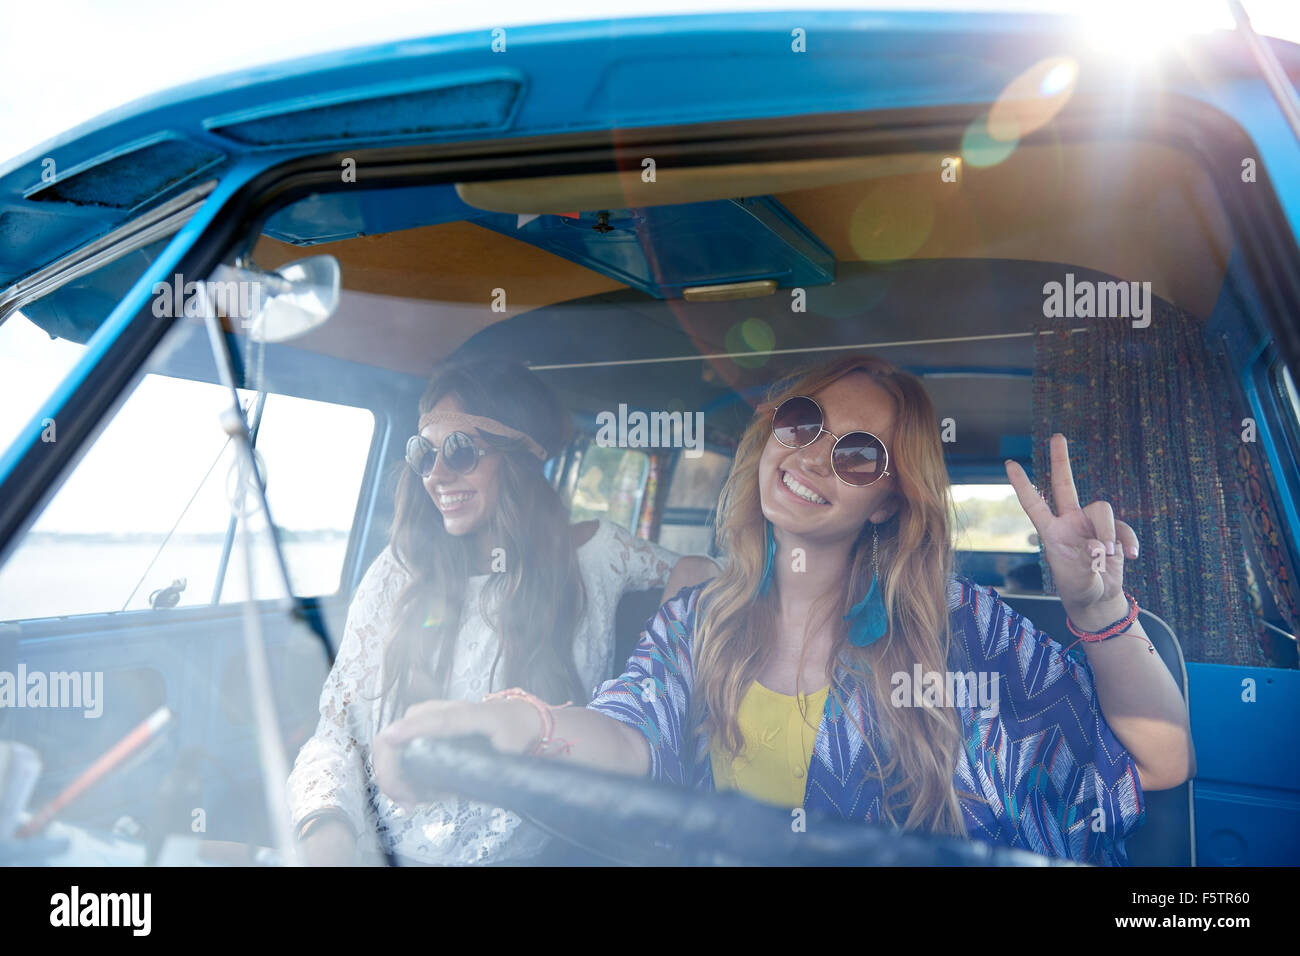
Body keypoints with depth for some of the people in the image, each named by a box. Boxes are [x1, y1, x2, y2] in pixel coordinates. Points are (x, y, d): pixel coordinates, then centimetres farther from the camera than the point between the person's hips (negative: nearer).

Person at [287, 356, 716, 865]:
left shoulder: (594, 554, 3)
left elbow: (698, 577, 18)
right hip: (388, 852, 0)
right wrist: (326, 833, -16)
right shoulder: (399, 572, 4)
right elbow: (339, 731, 3)